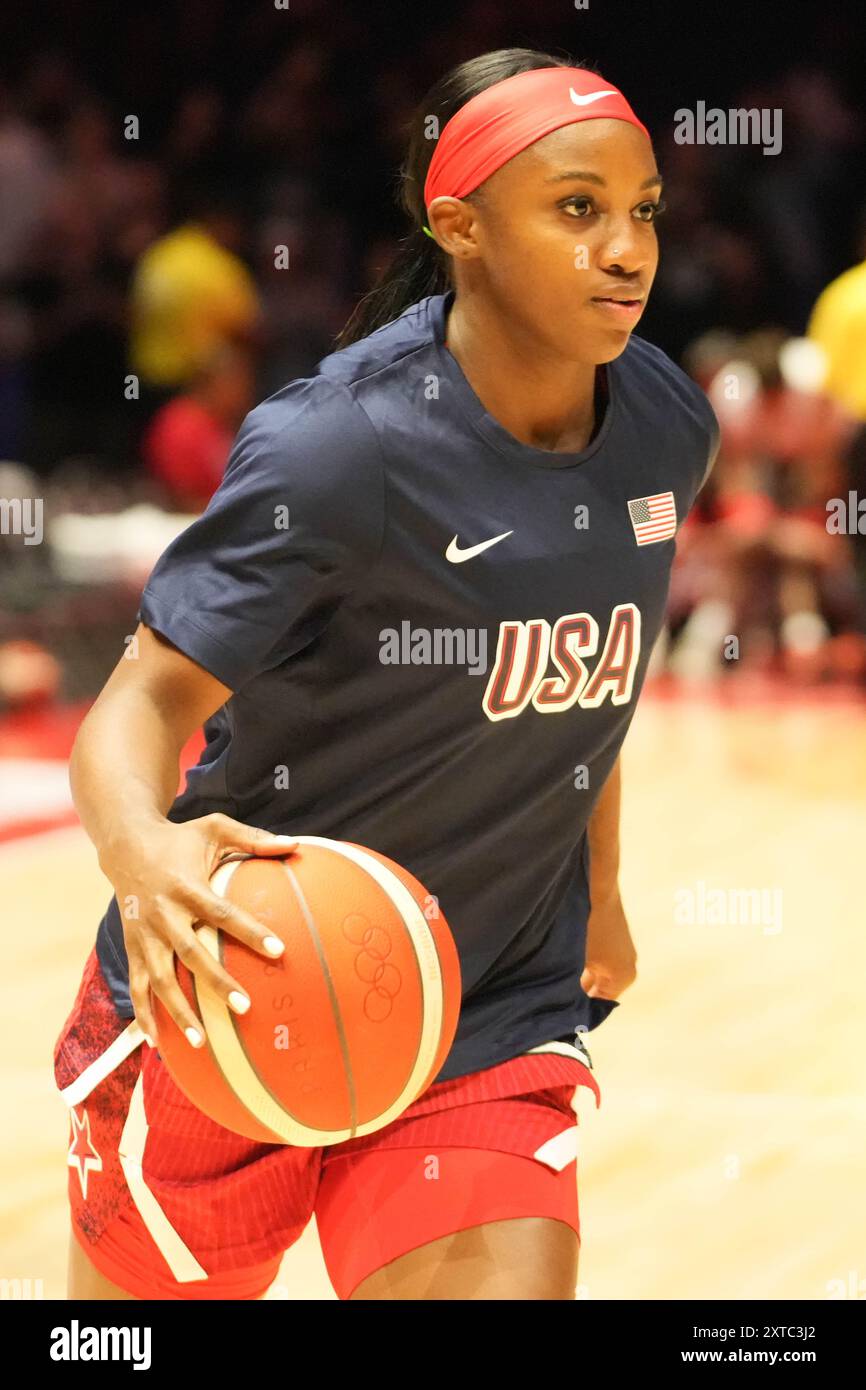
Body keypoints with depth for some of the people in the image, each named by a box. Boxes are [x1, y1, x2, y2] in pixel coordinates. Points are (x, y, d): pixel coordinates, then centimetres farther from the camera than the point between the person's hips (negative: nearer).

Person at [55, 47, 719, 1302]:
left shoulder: (669, 430, -3)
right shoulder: (341, 448, -22)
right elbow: (148, 697, -25)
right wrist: (142, 849, -46)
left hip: (496, 1022, 4)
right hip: (232, 1008, -4)